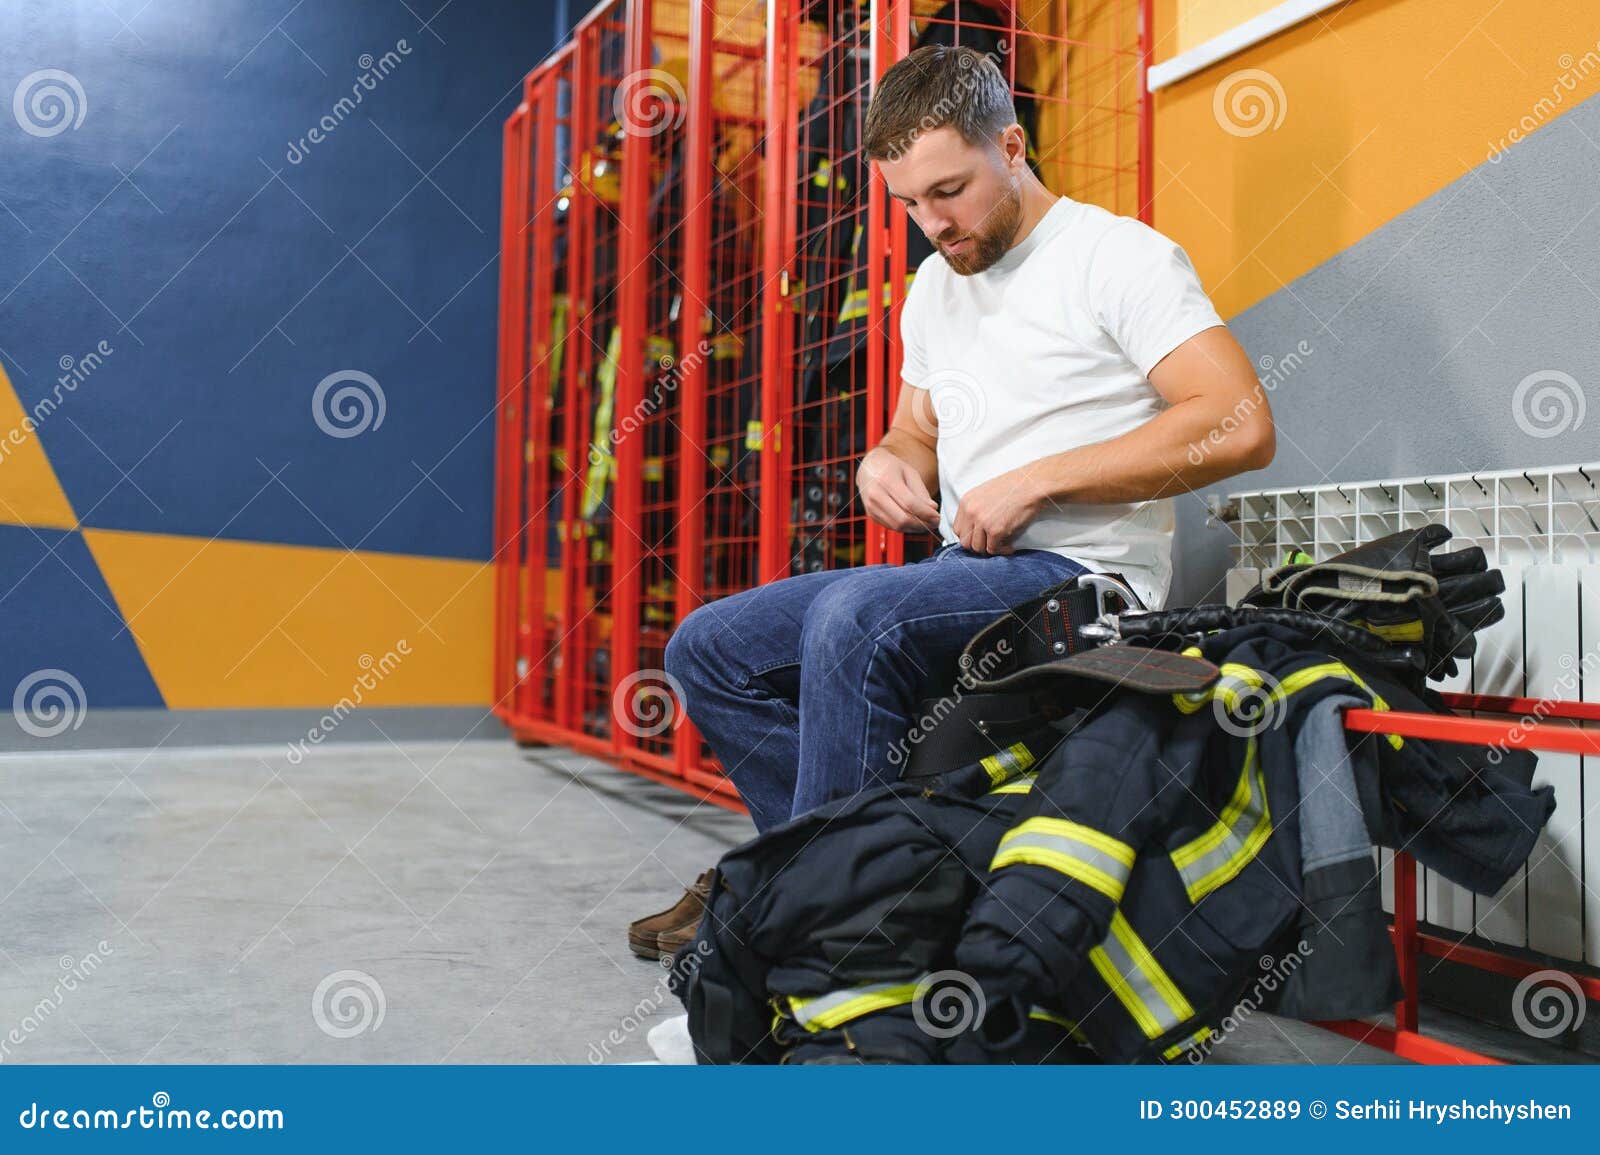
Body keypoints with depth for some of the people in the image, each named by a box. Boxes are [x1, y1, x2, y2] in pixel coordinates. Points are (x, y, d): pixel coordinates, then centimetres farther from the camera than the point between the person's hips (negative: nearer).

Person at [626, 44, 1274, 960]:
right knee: (709, 648, -2)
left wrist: (1035, 480, -18)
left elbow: (1241, 425, -17)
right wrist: (888, 464, 0)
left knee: (853, 615, -34)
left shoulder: (1120, 257, -6)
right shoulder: (934, 286, 17)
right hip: (960, 574, 8)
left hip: (1082, 575, -8)